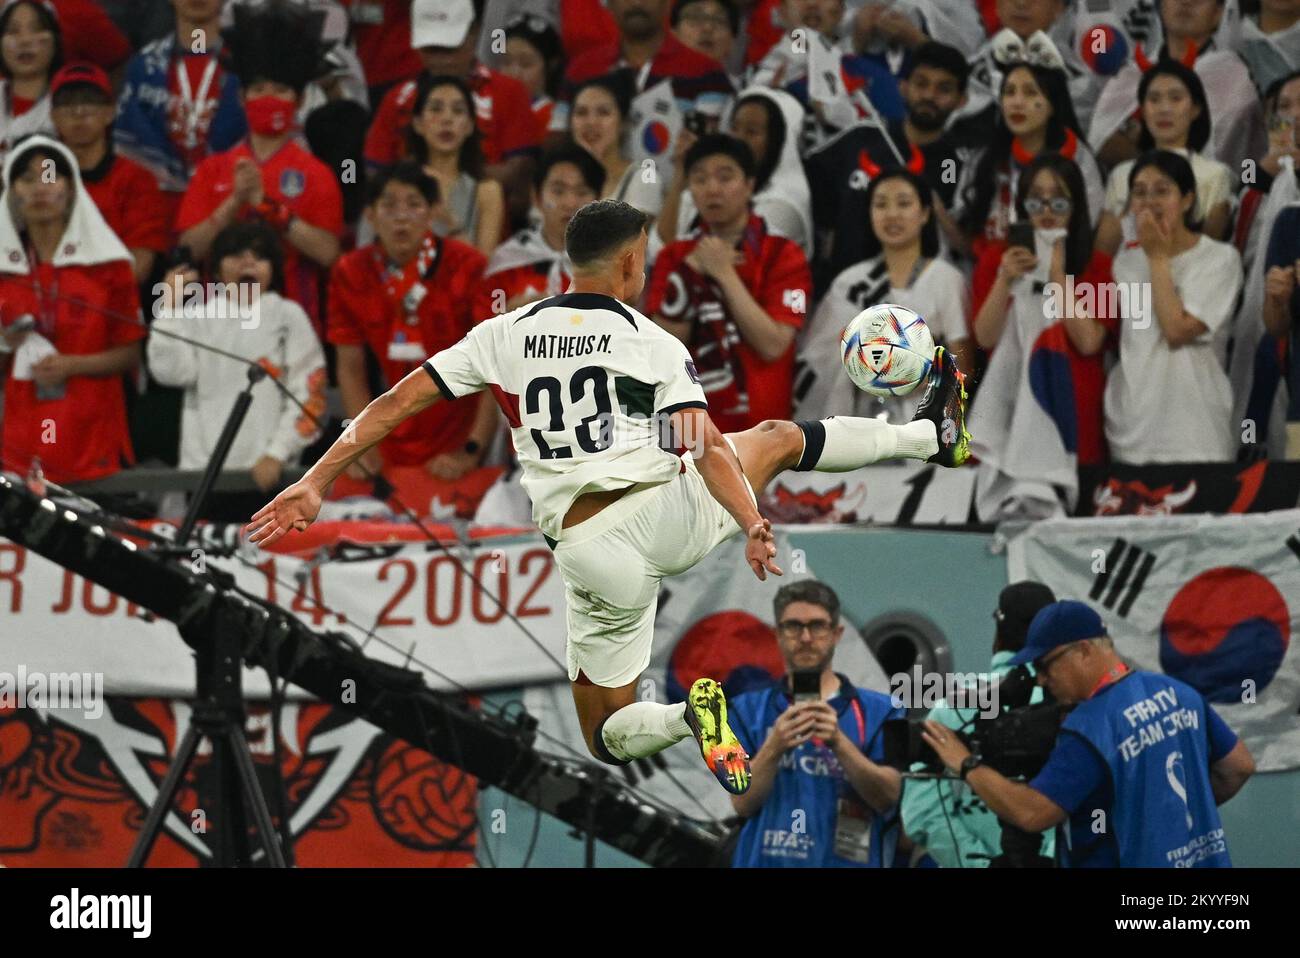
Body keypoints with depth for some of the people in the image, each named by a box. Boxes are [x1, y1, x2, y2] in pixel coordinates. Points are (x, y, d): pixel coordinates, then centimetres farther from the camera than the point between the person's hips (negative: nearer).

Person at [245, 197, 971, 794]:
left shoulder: (504, 336, 9)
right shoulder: (654, 346, 2)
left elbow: (399, 403, 5)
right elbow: (706, 447, -13)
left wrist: (314, 485, 7)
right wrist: (752, 525, -24)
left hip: (588, 550, 1)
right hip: (666, 514, -1)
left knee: (611, 737, 17)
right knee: (777, 438, 26)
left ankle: (687, 717, -14)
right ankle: (933, 436, 39)